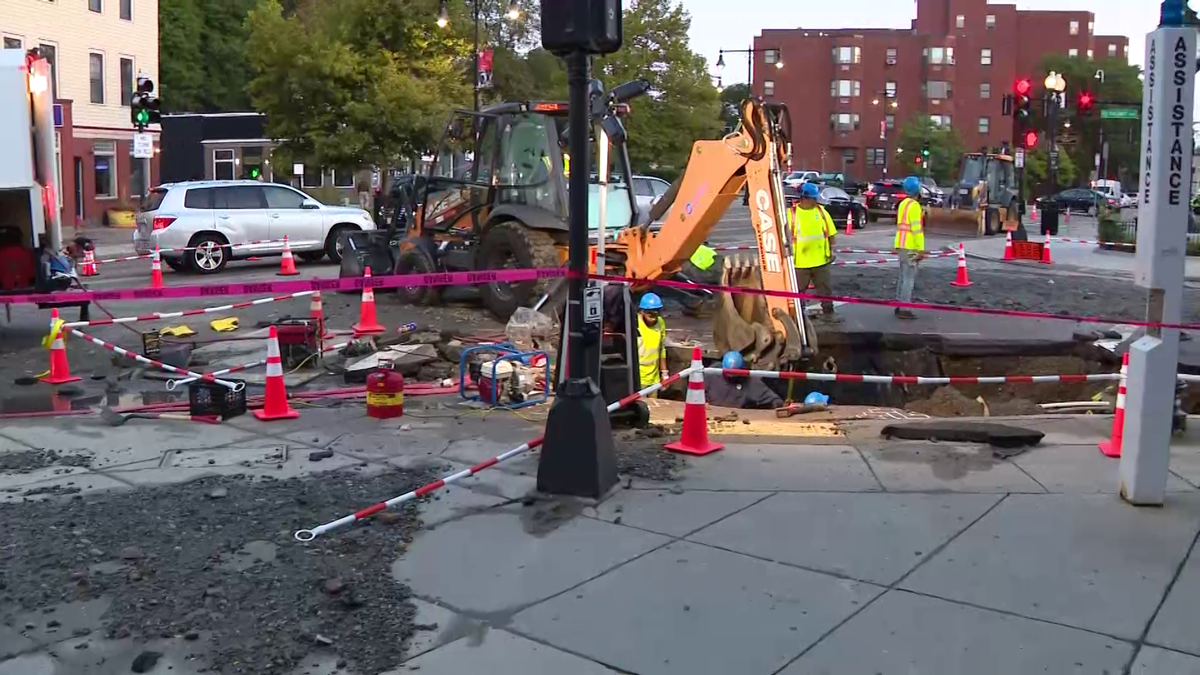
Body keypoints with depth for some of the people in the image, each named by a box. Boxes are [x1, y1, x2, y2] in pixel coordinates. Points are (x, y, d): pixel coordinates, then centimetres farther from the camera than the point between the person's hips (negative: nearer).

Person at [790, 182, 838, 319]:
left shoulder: (821, 211, 3)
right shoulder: (792, 213, -7)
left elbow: (831, 233, 8)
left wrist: (832, 250, 0)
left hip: (821, 259, 3)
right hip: (800, 261, -3)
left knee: (825, 288, 12)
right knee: (798, 290, 8)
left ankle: (828, 311, 26)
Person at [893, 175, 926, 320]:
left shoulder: (903, 204, 16)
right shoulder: (914, 205, -14)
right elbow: (917, 228, -18)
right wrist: (920, 249, -17)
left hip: (902, 245, 10)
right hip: (910, 247, -10)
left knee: (903, 275, 15)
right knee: (909, 277, -8)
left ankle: (900, 305, 20)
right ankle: (904, 309, -8)